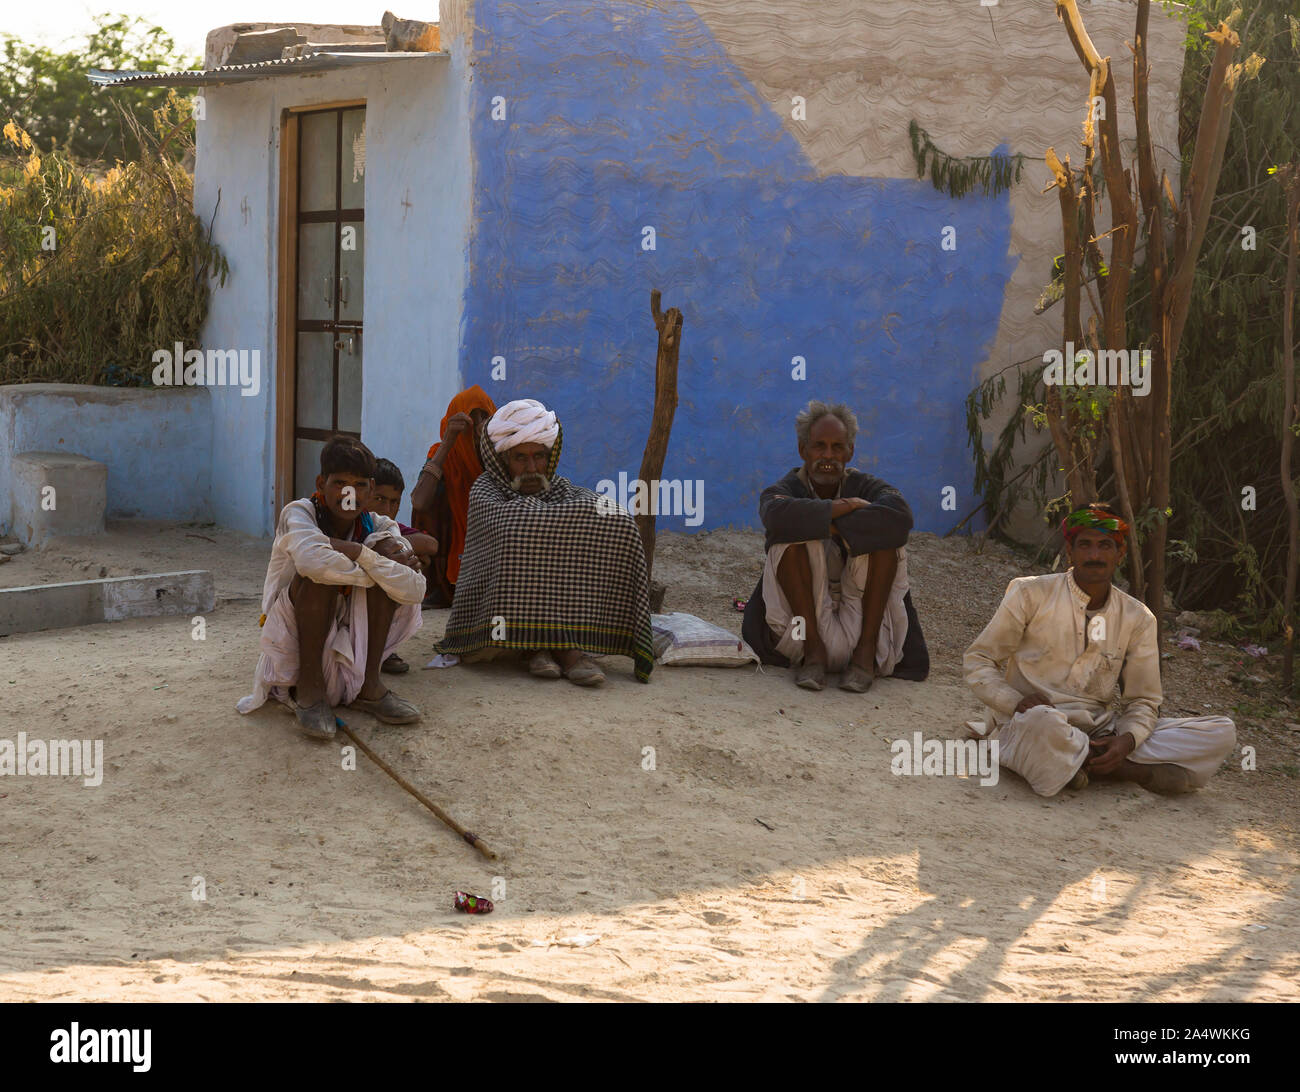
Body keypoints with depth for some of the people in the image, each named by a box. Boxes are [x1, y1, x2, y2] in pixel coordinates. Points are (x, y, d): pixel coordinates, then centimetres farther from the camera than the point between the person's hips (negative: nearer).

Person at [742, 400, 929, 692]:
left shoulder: (866, 487, 4)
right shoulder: (787, 489, 0)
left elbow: (901, 516, -22)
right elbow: (777, 514, -29)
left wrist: (830, 527, -22)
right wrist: (845, 507, -22)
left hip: (861, 616, 1)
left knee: (884, 537, -18)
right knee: (790, 537, -22)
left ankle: (866, 650, -22)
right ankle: (812, 649, -24)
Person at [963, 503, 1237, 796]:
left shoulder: (1138, 619, 9)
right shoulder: (1030, 593, 1)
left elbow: (1142, 701, 11)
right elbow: (978, 661, 3)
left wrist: (1126, 740, -13)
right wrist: (1016, 702, -17)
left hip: (1097, 732, 4)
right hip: (1026, 729, -4)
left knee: (1221, 732, -10)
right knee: (1040, 720, -44)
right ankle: (1140, 771, -18)